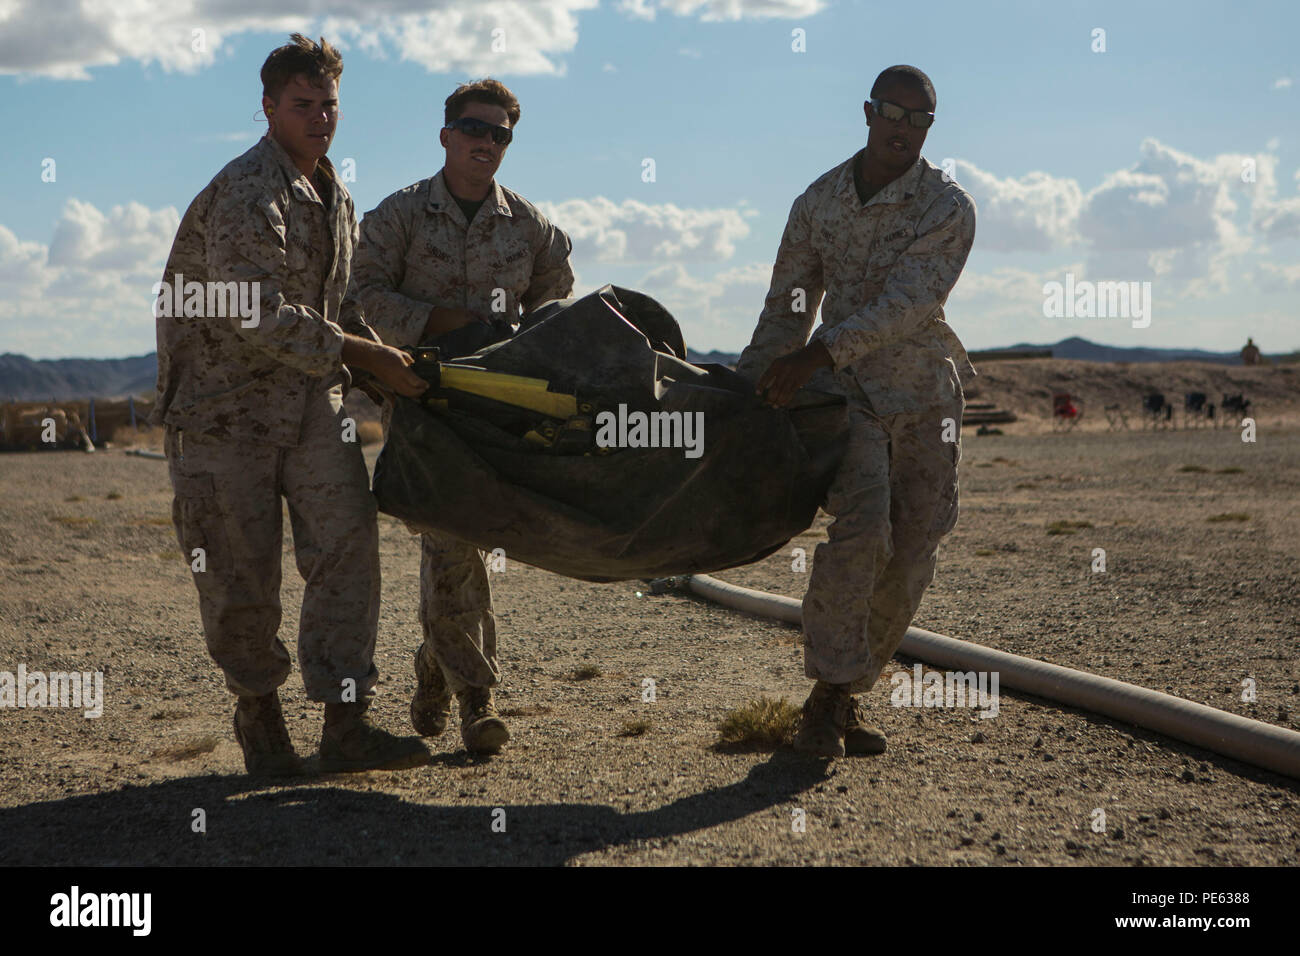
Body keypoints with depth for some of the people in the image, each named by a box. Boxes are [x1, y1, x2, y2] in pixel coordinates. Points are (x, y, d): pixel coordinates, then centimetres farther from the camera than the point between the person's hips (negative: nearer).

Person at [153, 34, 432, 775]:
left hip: (311, 398, 7)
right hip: (225, 400, -7)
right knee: (242, 572, 0)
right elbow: (260, 316, -24)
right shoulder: (247, 194, -16)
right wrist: (367, 356, -17)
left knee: (347, 540, -7)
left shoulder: (335, 197, 13)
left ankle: (346, 723, -4)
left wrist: (387, 369, 10)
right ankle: (258, 708, 23)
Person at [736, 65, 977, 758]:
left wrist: (818, 352, -29)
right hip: (848, 389, 0)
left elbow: (909, 300, -19)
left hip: (926, 394, 1)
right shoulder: (818, 202, 5)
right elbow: (787, 305, 15)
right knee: (862, 523, -23)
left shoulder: (949, 207, -4)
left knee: (912, 555, 0)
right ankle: (829, 690, -13)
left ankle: (845, 695, 16)